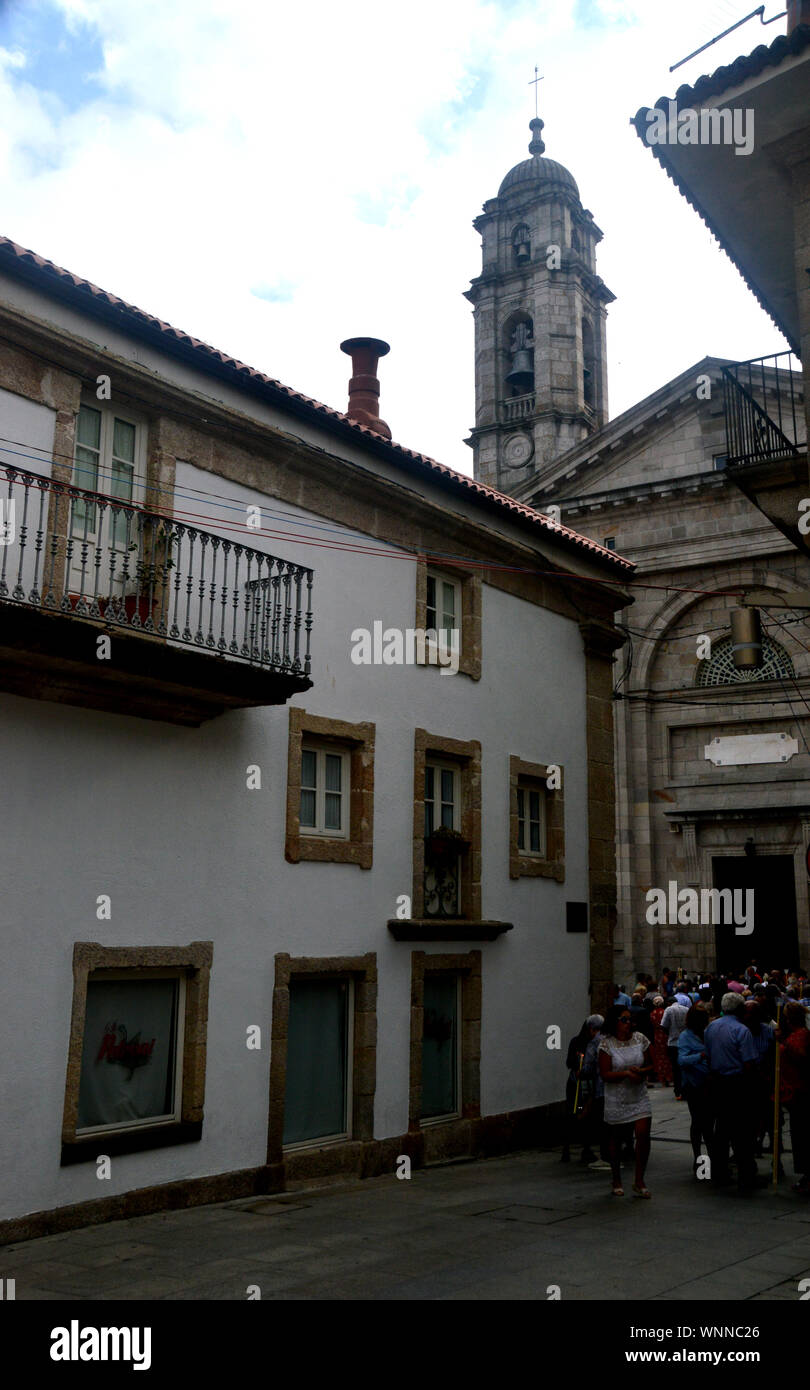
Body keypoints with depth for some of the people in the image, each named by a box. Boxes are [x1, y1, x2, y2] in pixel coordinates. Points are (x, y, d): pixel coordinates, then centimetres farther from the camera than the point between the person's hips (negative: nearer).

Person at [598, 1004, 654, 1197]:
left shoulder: (640, 1039, 1)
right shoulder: (606, 1044, -9)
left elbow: (651, 1064, 7)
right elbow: (605, 1074, -11)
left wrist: (642, 1071, -14)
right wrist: (626, 1073, -24)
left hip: (639, 1097, 2)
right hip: (616, 1099, -2)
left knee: (643, 1135, -11)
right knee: (615, 1140, 9)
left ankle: (639, 1182, 1)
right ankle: (616, 1181, 26)